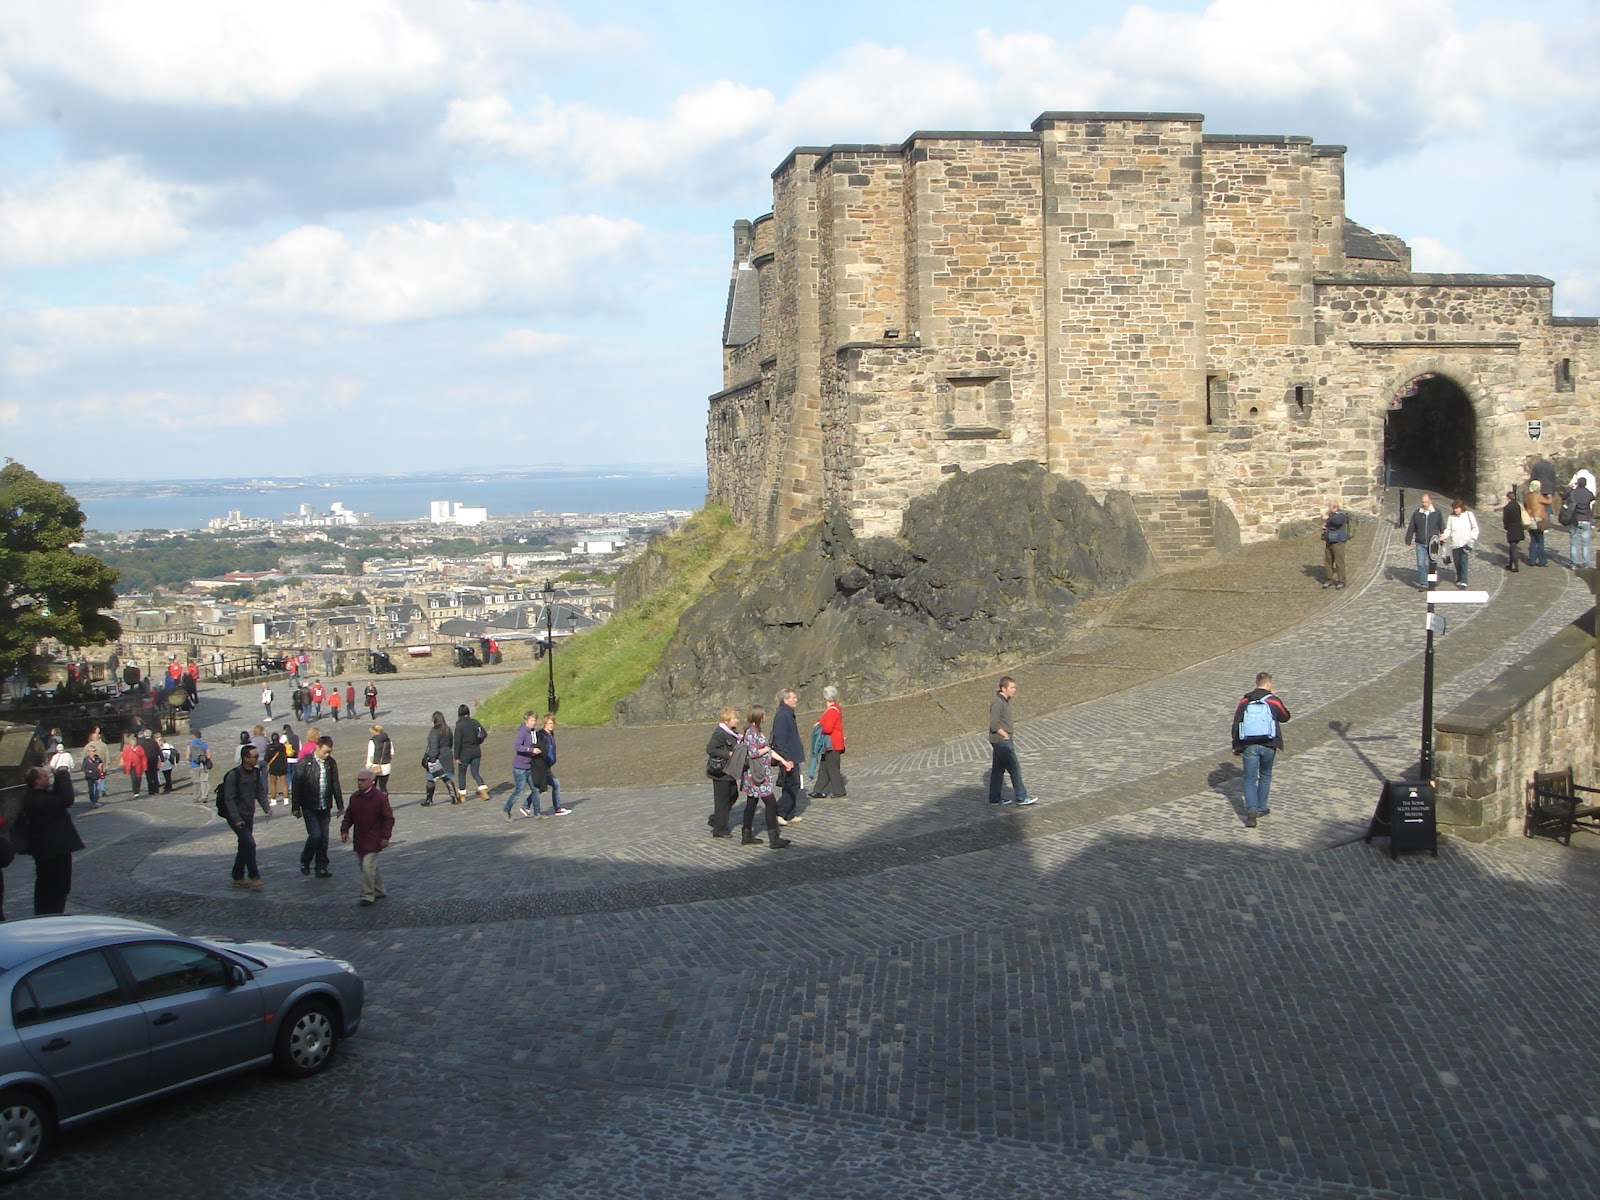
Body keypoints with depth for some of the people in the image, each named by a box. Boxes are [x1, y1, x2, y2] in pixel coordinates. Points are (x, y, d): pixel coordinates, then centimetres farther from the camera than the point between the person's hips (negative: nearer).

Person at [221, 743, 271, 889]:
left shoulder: (256, 772, 4)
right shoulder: (234, 775, -18)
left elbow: (260, 792, 11)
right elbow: (229, 799, -18)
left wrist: (267, 807, -5)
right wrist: (236, 819, -23)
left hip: (249, 816, 8)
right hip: (237, 816, -7)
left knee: (244, 846, 13)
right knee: (249, 844, -15)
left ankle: (238, 878, 23)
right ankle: (254, 877, -8)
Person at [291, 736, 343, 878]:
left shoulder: (331, 763, 4)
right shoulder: (305, 763, -10)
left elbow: (335, 785, 12)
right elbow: (296, 785, -7)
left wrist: (340, 805, 13)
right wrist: (295, 807, -8)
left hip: (325, 807, 4)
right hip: (310, 807, -4)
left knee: (324, 838, 5)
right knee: (315, 835, -11)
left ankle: (322, 868, 13)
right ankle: (305, 861, 13)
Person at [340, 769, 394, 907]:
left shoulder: (380, 797, -13)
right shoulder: (354, 797, 6)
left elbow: (389, 818, -10)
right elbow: (348, 816, 15)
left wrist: (385, 836, -14)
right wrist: (344, 830, 1)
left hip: (373, 840, -7)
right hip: (359, 839, 7)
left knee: (368, 866, -14)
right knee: (368, 867, 15)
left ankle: (368, 896, -6)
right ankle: (379, 891, 30)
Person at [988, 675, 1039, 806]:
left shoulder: (1005, 701, 13)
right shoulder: (997, 703, -18)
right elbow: (994, 724, -21)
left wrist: (1010, 734, 12)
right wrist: (1006, 735, -15)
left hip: (1004, 740, 10)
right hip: (1001, 741, -10)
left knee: (998, 769, 12)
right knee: (1015, 768, -6)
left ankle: (995, 798, 16)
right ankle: (1021, 798, -2)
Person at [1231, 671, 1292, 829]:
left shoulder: (1245, 702, 3)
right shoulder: (1273, 701, -3)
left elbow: (1236, 725, 5)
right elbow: (1285, 717, 14)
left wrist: (1236, 747, 14)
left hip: (1249, 746, 0)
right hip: (1268, 746, 0)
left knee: (1249, 779, 4)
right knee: (1265, 776, 20)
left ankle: (1251, 809, -16)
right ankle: (1261, 808, 24)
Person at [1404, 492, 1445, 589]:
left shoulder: (1437, 513, 2)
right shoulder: (1416, 514, 3)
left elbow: (1442, 527, 10)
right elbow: (1411, 528, 7)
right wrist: (1408, 541, 5)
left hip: (1433, 544, 0)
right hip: (1420, 544, 0)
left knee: (1431, 564, 6)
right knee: (1421, 564, -3)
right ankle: (1423, 584, 3)